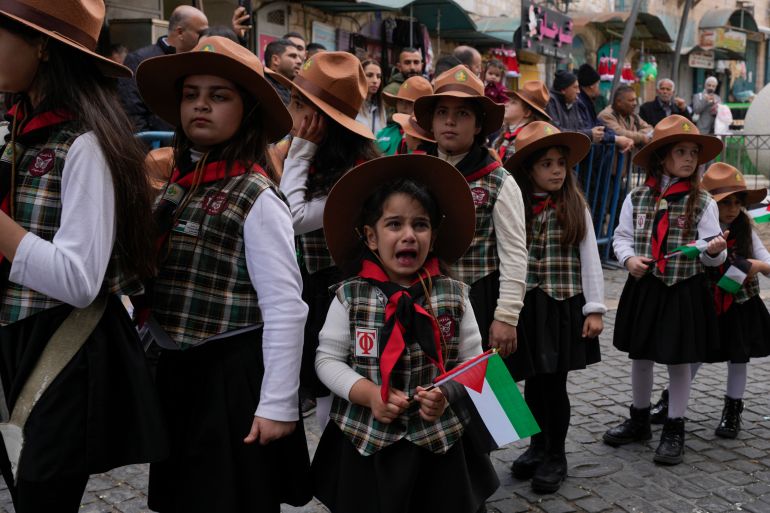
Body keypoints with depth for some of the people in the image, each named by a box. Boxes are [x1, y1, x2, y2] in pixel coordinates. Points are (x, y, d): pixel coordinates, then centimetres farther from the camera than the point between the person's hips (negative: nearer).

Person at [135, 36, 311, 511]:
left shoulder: (257, 198, -14)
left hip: (235, 375, -7)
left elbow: (285, 309, -17)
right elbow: (147, 280, 12)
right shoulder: (176, 184, 6)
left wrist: (278, 404, -17)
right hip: (175, 370, 7)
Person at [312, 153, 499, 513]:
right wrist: (370, 394, -16)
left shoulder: (454, 294, -1)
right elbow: (327, 359, -1)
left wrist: (448, 394, -16)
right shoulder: (350, 295, -4)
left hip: (441, 441, 1)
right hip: (365, 441, -1)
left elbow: (472, 361, 3)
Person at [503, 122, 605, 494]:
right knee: (533, 382, 11)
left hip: (565, 306, -1)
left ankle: (555, 456, 19)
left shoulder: (576, 209, -1)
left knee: (554, 383, 3)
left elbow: (590, 261, 0)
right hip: (526, 306, 1)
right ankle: (538, 446, 31)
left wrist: (595, 309, -4)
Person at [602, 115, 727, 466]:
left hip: (684, 291, -2)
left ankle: (674, 430, 21)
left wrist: (714, 250, -29)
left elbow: (711, 254, -7)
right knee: (639, 356, 14)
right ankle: (639, 420, 33)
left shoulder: (703, 203, -5)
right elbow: (622, 236, 7)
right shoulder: (636, 198, -1)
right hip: (643, 288, 2)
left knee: (678, 360, 5)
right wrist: (629, 258, -12)